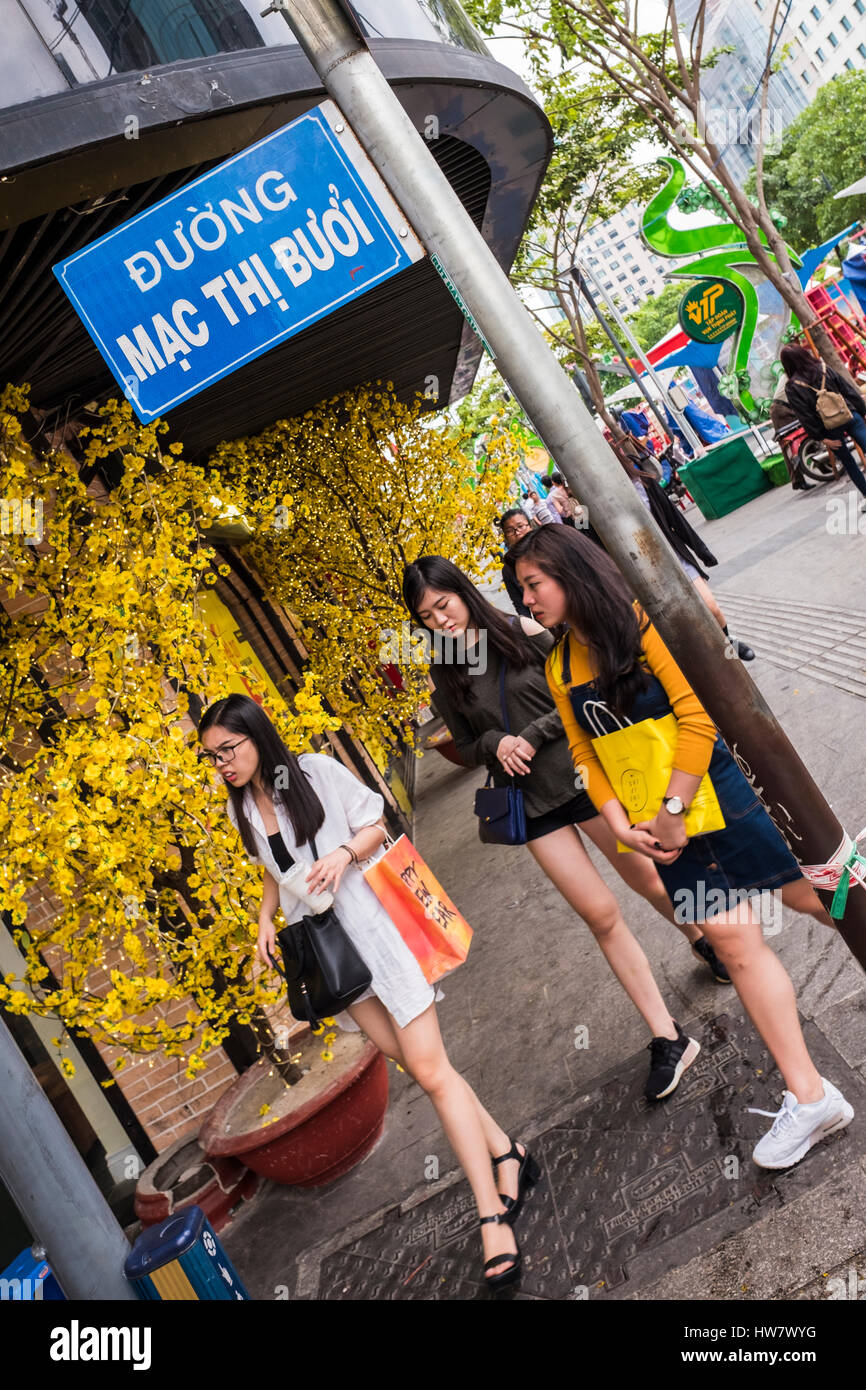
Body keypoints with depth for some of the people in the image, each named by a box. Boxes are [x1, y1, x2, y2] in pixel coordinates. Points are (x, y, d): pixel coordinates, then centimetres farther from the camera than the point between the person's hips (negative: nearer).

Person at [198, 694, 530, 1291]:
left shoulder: (316, 772, -8)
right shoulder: (240, 809, 9)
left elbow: (376, 826, -3)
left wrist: (345, 852, -22)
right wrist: (266, 918, 8)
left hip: (369, 925, -5)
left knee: (430, 1069, -8)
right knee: (410, 1059, 4)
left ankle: (495, 1220, -3)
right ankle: (506, 1154, 20)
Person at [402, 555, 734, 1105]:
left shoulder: (525, 633, -7)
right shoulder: (444, 676, 1)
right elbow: (468, 747, 10)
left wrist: (532, 737, -16)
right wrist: (495, 744, -11)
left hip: (581, 775, -1)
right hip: (533, 805, 2)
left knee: (646, 878, 14)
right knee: (601, 915, 0)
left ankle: (703, 940, 48)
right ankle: (669, 1040, 9)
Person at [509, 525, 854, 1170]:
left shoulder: (640, 621, -13)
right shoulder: (558, 666, 6)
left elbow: (698, 714, -18)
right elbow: (585, 754, 7)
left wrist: (673, 811, -18)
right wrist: (620, 823, -7)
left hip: (714, 795, -5)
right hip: (658, 825, 5)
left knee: (820, 899, 6)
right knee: (732, 939, 3)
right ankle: (810, 1097, 10)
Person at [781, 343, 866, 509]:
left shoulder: (792, 388, -7)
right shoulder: (824, 368, 2)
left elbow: (805, 416, -9)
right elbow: (849, 390, 5)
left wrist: (821, 437, -5)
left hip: (831, 428, -2)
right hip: (850, 416, 2)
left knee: (848, 462, 12)